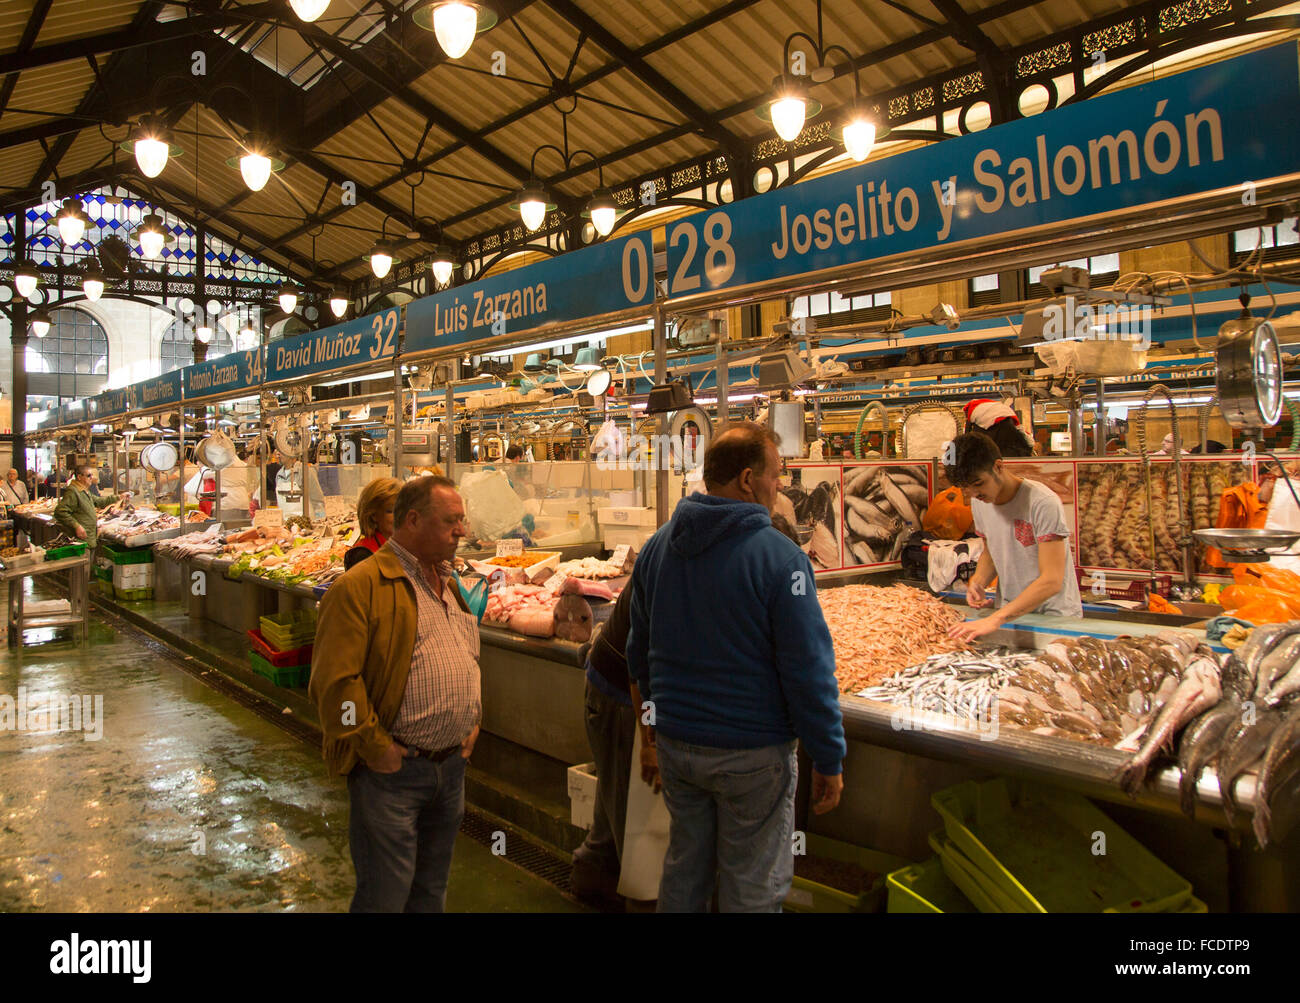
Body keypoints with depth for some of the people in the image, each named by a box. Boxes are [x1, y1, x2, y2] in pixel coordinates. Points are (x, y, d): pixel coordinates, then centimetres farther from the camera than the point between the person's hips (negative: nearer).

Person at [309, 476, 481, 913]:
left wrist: (474, 720, 12)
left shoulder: (448, 584, 13)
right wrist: (374, 747, -16)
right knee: (385, 896, 4)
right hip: (392, 769, -7)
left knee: (431, 890, 20)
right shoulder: (361, 586, -15)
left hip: (452, 765, 8)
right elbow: (335, 680, -20)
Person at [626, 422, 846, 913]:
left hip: (673, 743, 6)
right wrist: (829, 760, -6)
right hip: (751, 752, -6)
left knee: (684, 864, 23)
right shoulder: (779, 558, -19)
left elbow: (638, 649, 12)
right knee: (752, 890, 11)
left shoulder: (656, 547, 1)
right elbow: (809, 673, -17)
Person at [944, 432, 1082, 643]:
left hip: (1054, 615, -5)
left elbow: (1052, 581, -21)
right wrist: (978, 581, -1)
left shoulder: (1043, 503, -17)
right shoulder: (979, 502, 3)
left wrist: (995, 619, -29)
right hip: (1008, 614, 5)